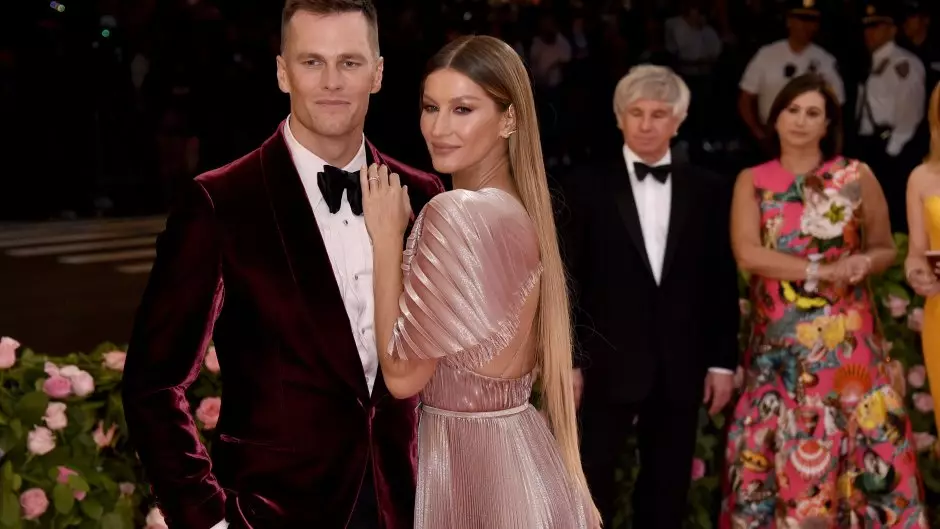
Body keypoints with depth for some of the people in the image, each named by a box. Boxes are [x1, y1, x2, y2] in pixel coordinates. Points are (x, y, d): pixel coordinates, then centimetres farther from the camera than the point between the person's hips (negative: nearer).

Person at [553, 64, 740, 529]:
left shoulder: (709, 190, 6)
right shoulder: (585, 186, 0)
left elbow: (723, 282, 7)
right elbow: (566, 278, -2)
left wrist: (723, 361, 4)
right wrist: (567, 360, -7)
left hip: (680, 367, 2)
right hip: (608, 362, -2)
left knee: (668, 490, 12)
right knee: (591, 484, 4)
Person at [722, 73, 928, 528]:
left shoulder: (857, 176, 5)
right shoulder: (752, 181, 5)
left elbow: (885, 249, 11)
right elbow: (747, 253, -8)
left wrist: (863, 263, -13)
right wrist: (820, 271, -15)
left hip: (845, 340, 0)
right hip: (778, 343, 0)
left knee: (857, 446, -2)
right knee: (777, 452, 2)